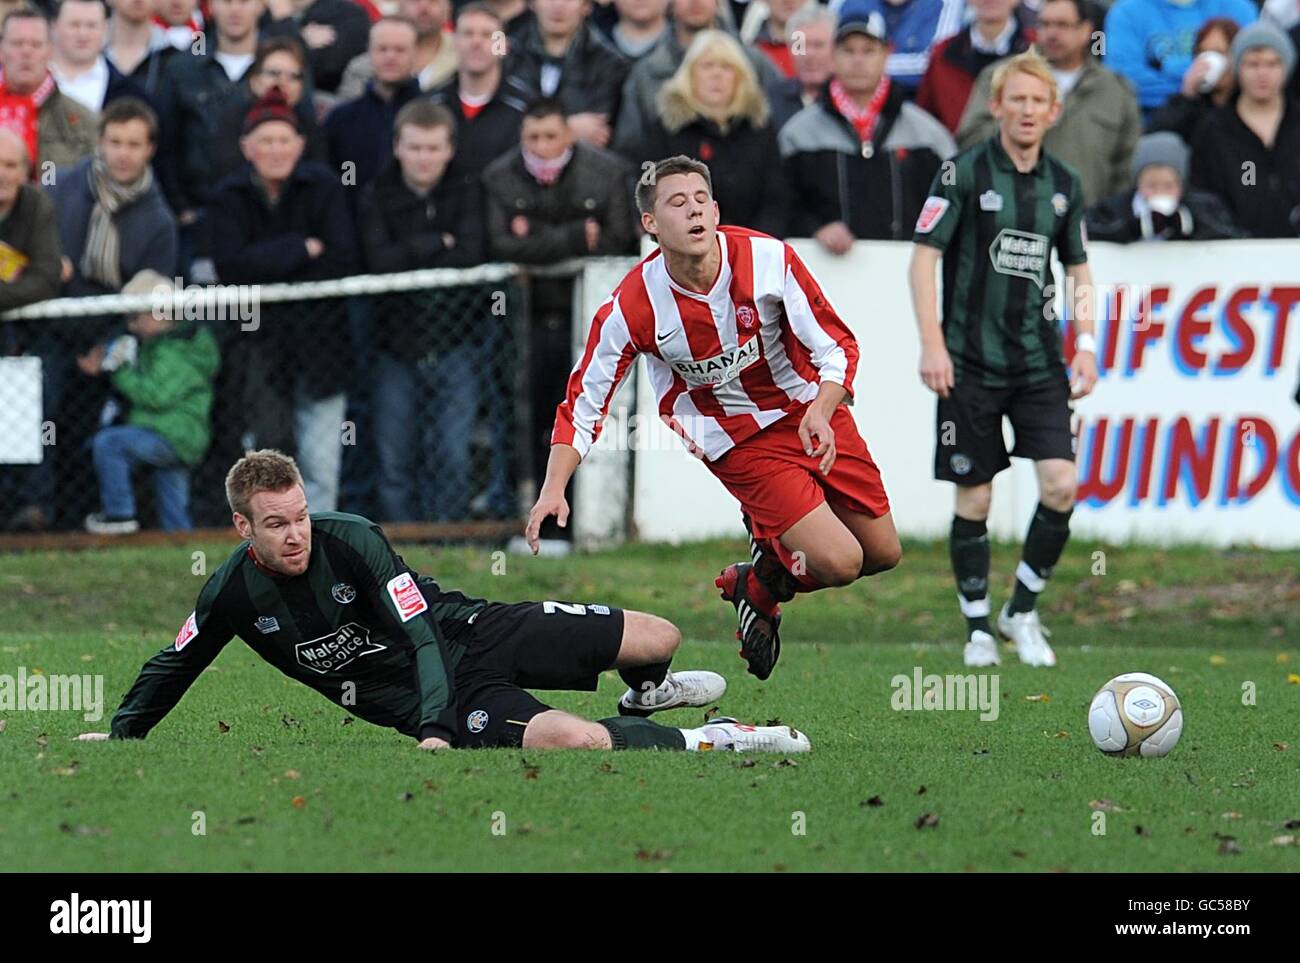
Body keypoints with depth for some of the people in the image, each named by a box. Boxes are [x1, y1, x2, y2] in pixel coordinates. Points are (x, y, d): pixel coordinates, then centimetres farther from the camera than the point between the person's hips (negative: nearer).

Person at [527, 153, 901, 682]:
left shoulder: (768, 259, -19)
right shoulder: (632, 306, -21)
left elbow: (837, 347, -11)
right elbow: (584, 403, -11)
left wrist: (820, 412, -29)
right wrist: (554, 490, -22)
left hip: (811, 412, 3)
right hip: (738, 441, -3)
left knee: (883, 553, 9)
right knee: (839, 563, -17)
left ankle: (770, 534, 32)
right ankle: (756, 587, 14)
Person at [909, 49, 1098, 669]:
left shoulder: (1065, 184, 8)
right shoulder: (965, 172, -6)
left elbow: (1077, 269, 18)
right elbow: (923, 256, -7)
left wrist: (1085, 347, 8)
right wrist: (932, 344, -14)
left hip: (1039, 362, 4)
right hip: (971, 362, -4)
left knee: (1061, 484, -9)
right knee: (974, 498, 1)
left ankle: (1023, 611, 10)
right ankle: (978, 627, 15)